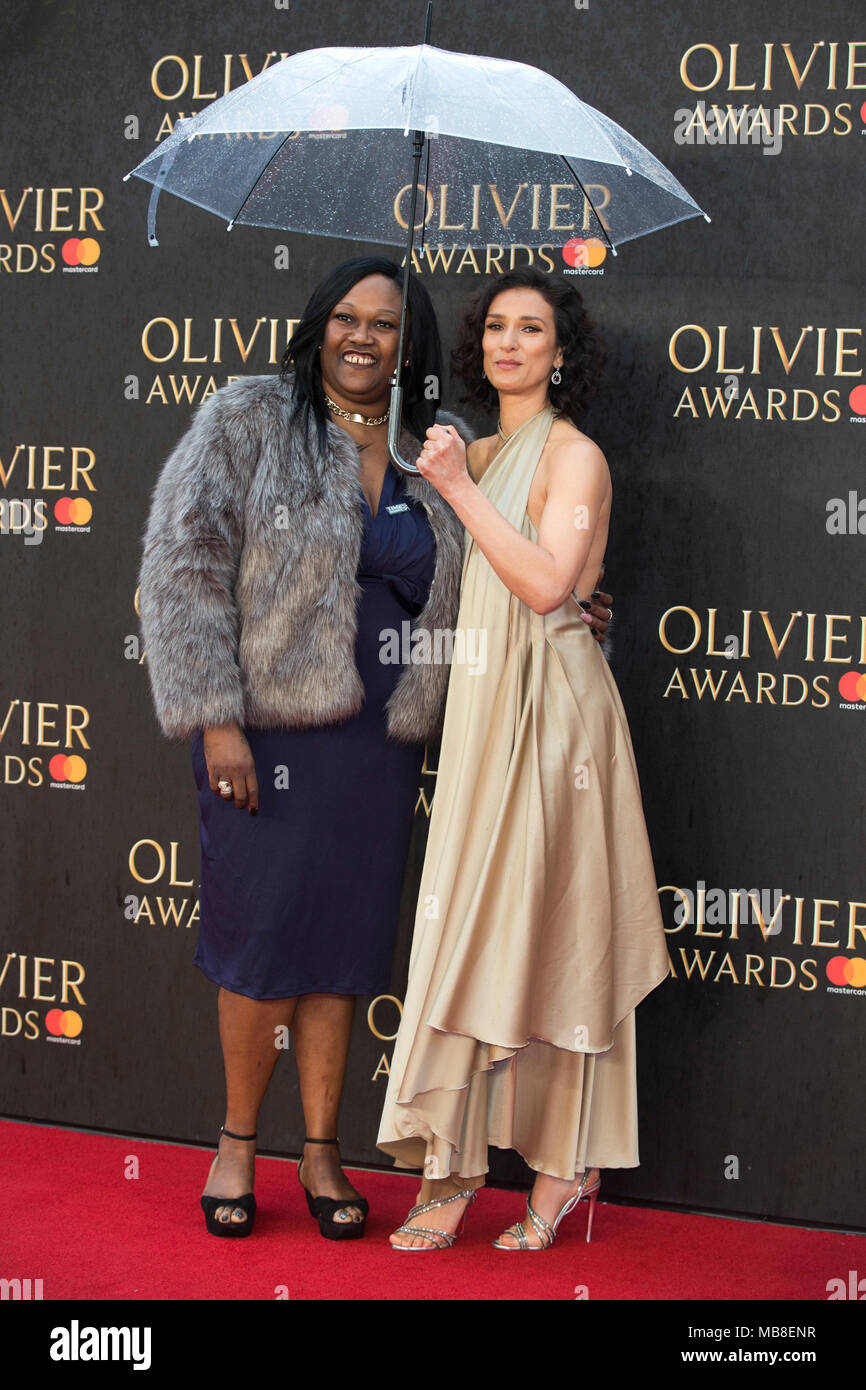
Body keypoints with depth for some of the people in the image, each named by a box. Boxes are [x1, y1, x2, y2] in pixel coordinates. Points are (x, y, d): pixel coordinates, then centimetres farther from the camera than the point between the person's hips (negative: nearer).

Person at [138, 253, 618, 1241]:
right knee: (262, 935, 1)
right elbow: (184, 563, -8)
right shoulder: (250, 421, -4)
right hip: (268, 725, -3)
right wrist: (214, 719, -14)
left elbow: (470, 591, 21)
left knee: (344, 942, 8)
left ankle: (321, 1150, 21)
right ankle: (237, 1142, 20)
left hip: (381, 736, 3)